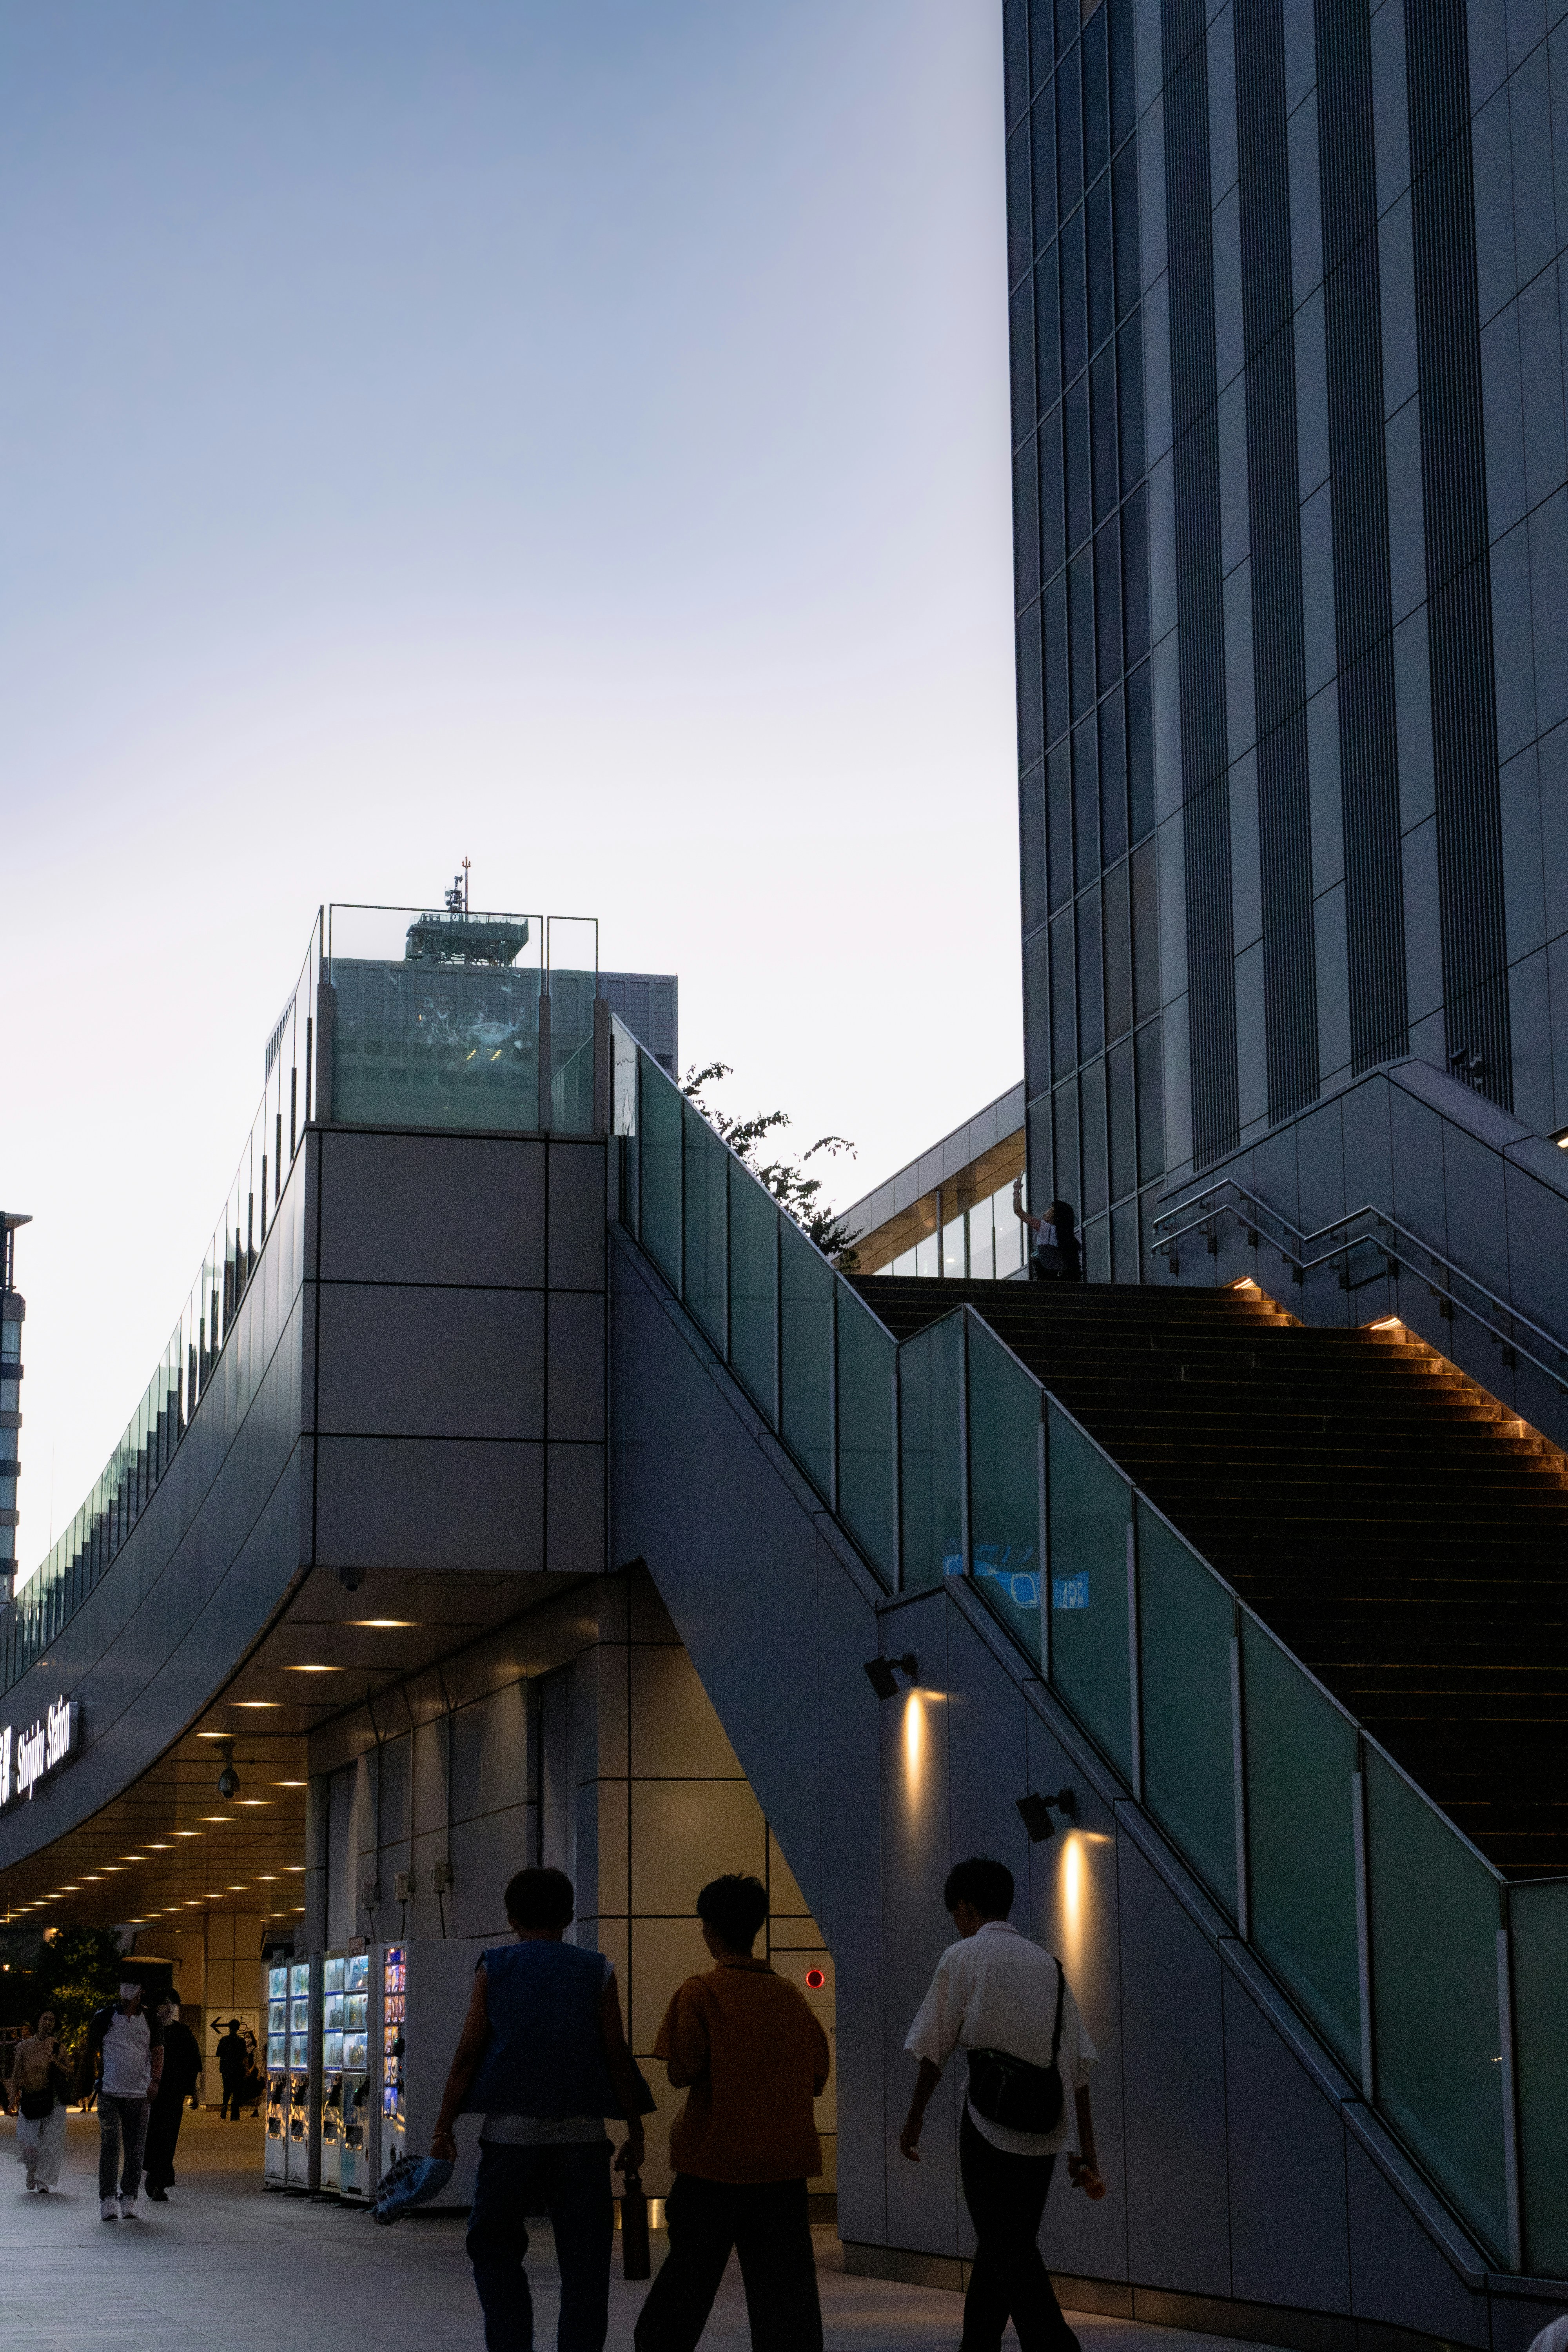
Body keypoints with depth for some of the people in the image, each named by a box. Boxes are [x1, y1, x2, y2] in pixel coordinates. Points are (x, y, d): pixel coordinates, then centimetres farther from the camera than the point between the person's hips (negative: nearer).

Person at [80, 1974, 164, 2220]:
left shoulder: (151, 2021, 7)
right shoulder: (104, 2017, 3)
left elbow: (158, 2052, -3)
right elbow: (89, 2050, 11)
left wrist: (154, 2080, -20)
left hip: (139, 2096, 2)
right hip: (109, 2094, -2)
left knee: (135, 2151, 4)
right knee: (111, 2147, -11)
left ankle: (129, 2200, 12)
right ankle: (107, 2200, -8)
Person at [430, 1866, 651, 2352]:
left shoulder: (493, 1970, 5)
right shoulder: (597, 1973, 6)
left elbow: (468, 2054, 0)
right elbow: (617, 2057, 2)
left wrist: (443, 2126, 4)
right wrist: (635, 2133, 7)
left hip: (510, 2131, 0)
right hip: (581, 2135, 0)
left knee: (495, 2249, 13)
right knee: (584, 2263, 5)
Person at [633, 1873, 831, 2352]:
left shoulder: (700, 1992, -7)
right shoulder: (790, 1995, 6)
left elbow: (681, 2073, -13)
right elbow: (817, 2077, 9)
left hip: (714, 2160, -3)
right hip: (785, 2164, 3)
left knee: (688, 2276, 9)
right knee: (784, 2283, 1)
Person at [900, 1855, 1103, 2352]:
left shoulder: (963, 1957, 0)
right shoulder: (1048, 1965, 14)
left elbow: (936, 2048, -2)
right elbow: (1078, 2064, 10)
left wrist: (915, 2116, 12)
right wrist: (1085, 2152, 12)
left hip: (990, 2121, -6)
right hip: (1045, 2129, 6)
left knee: (1007, 2250, -6)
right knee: (1010, 2242, 17)